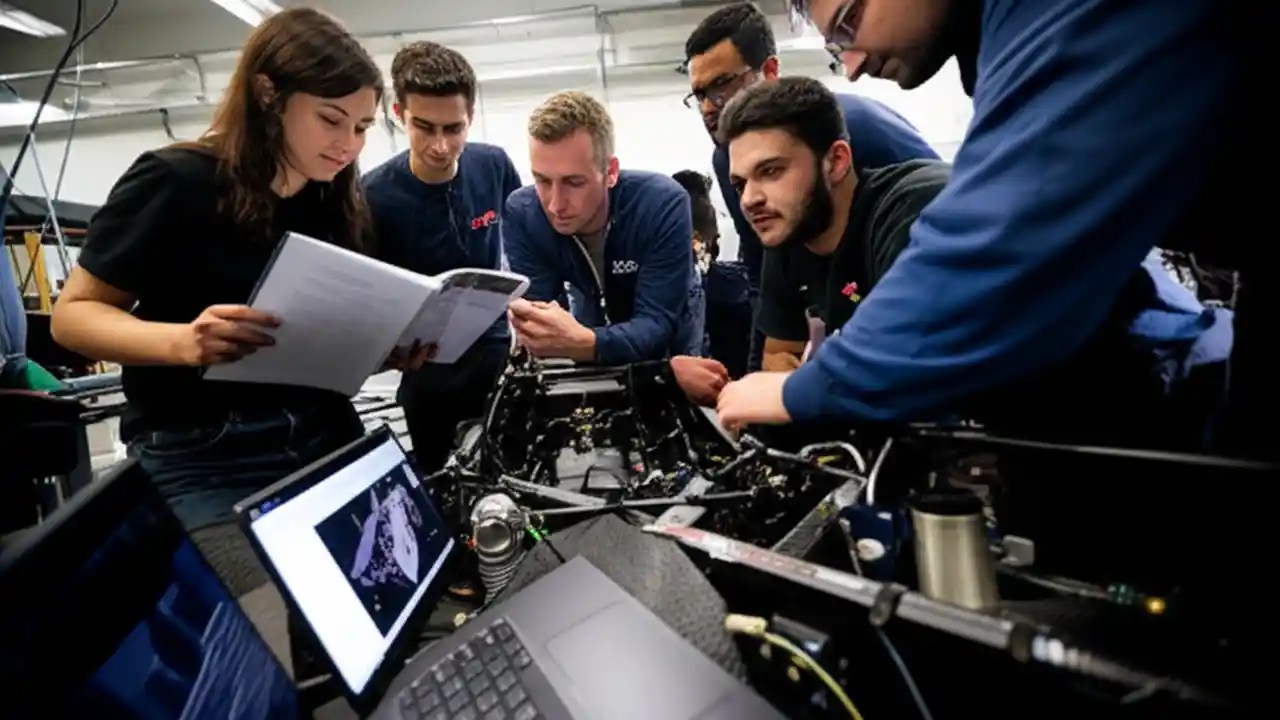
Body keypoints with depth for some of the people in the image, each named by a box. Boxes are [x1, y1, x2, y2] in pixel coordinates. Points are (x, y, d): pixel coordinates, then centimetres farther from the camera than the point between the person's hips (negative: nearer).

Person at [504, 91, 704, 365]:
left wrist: (586, 345, -52)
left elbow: (657, 321, -33)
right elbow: (537, 305, -22)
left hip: (670, 325, -2)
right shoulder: (521, 212, -21)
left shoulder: (663, 203, -29)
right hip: (592, 320, 2)